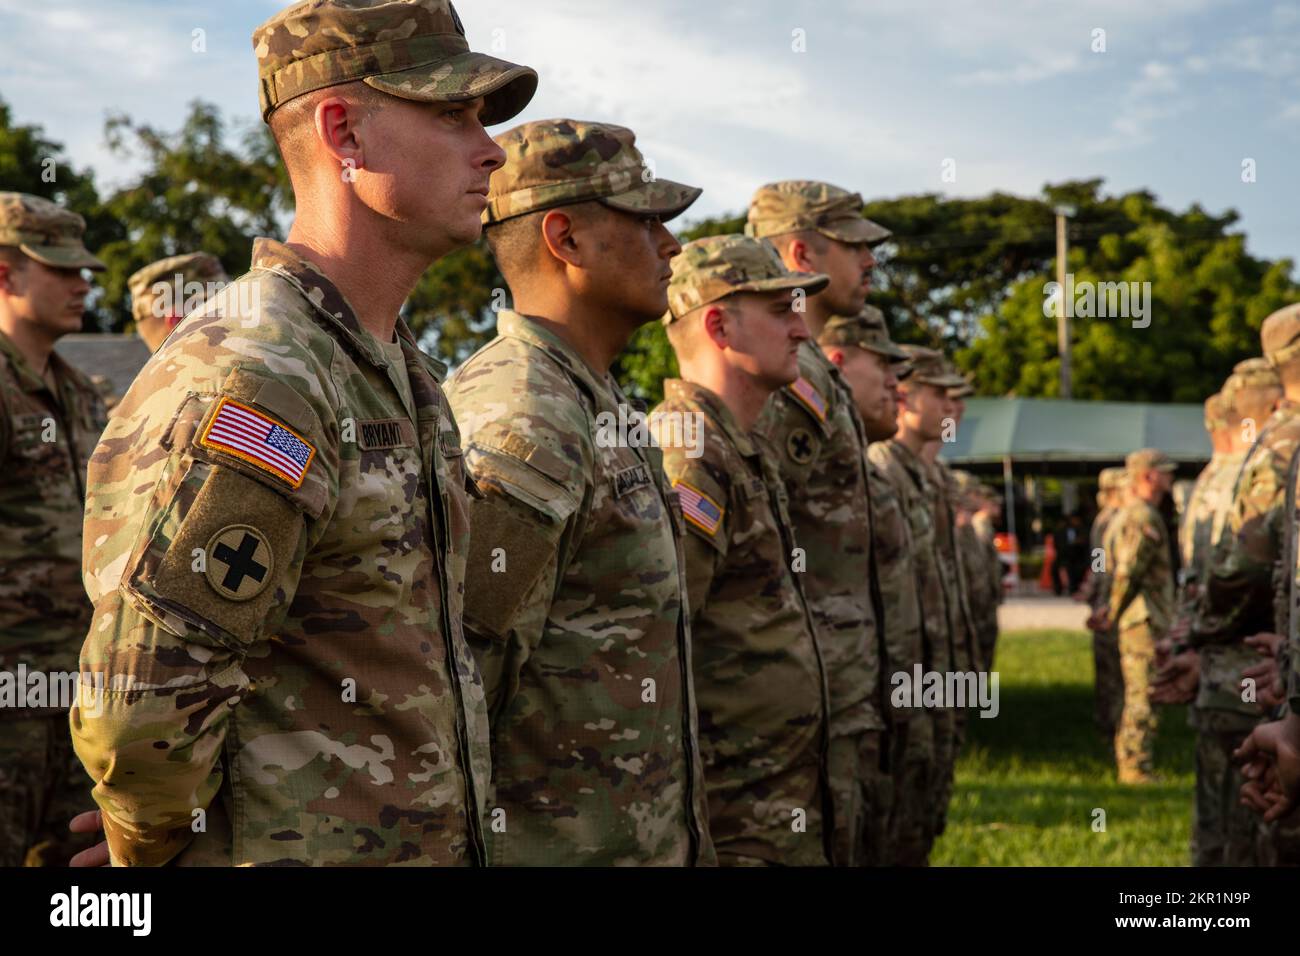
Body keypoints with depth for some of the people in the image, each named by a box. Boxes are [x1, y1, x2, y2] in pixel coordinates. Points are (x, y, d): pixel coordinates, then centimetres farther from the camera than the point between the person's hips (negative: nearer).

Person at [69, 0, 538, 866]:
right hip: (298, 846, -9)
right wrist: (160, 850, -9)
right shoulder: (249, 384, -22)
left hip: (430, 842, 9)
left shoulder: (403, 373, 10)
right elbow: (140, 718, -25)